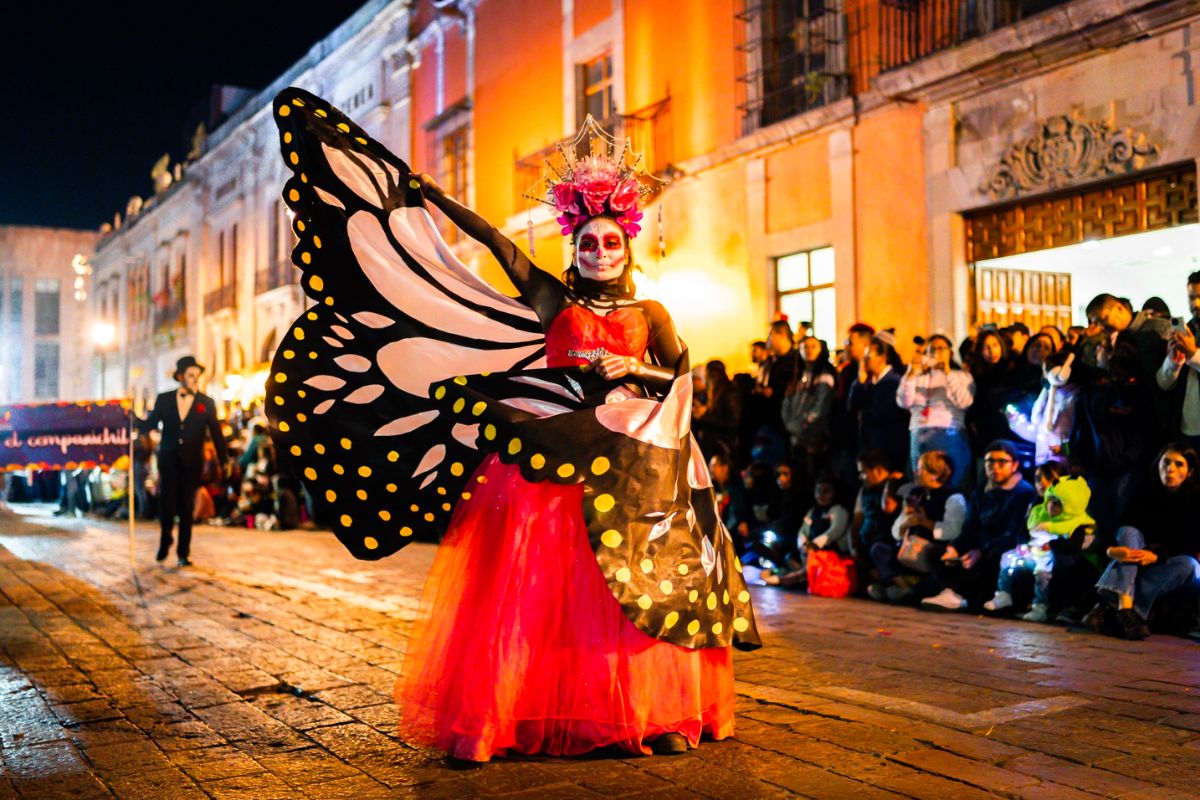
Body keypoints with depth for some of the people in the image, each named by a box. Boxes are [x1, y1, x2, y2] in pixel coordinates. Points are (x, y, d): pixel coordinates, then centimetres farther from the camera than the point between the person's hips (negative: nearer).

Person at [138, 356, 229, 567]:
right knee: (166, 503, -2)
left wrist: (224, 460, -6)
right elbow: (149, 424, 4)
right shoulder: (164, 399, 6)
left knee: (187, 508, 0)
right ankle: (165, 541, 25)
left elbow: (216, 434, 0)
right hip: (169, 461, 1)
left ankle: (183, 553, 8)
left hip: (192, 463, 0)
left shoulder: (206, 403, 3)